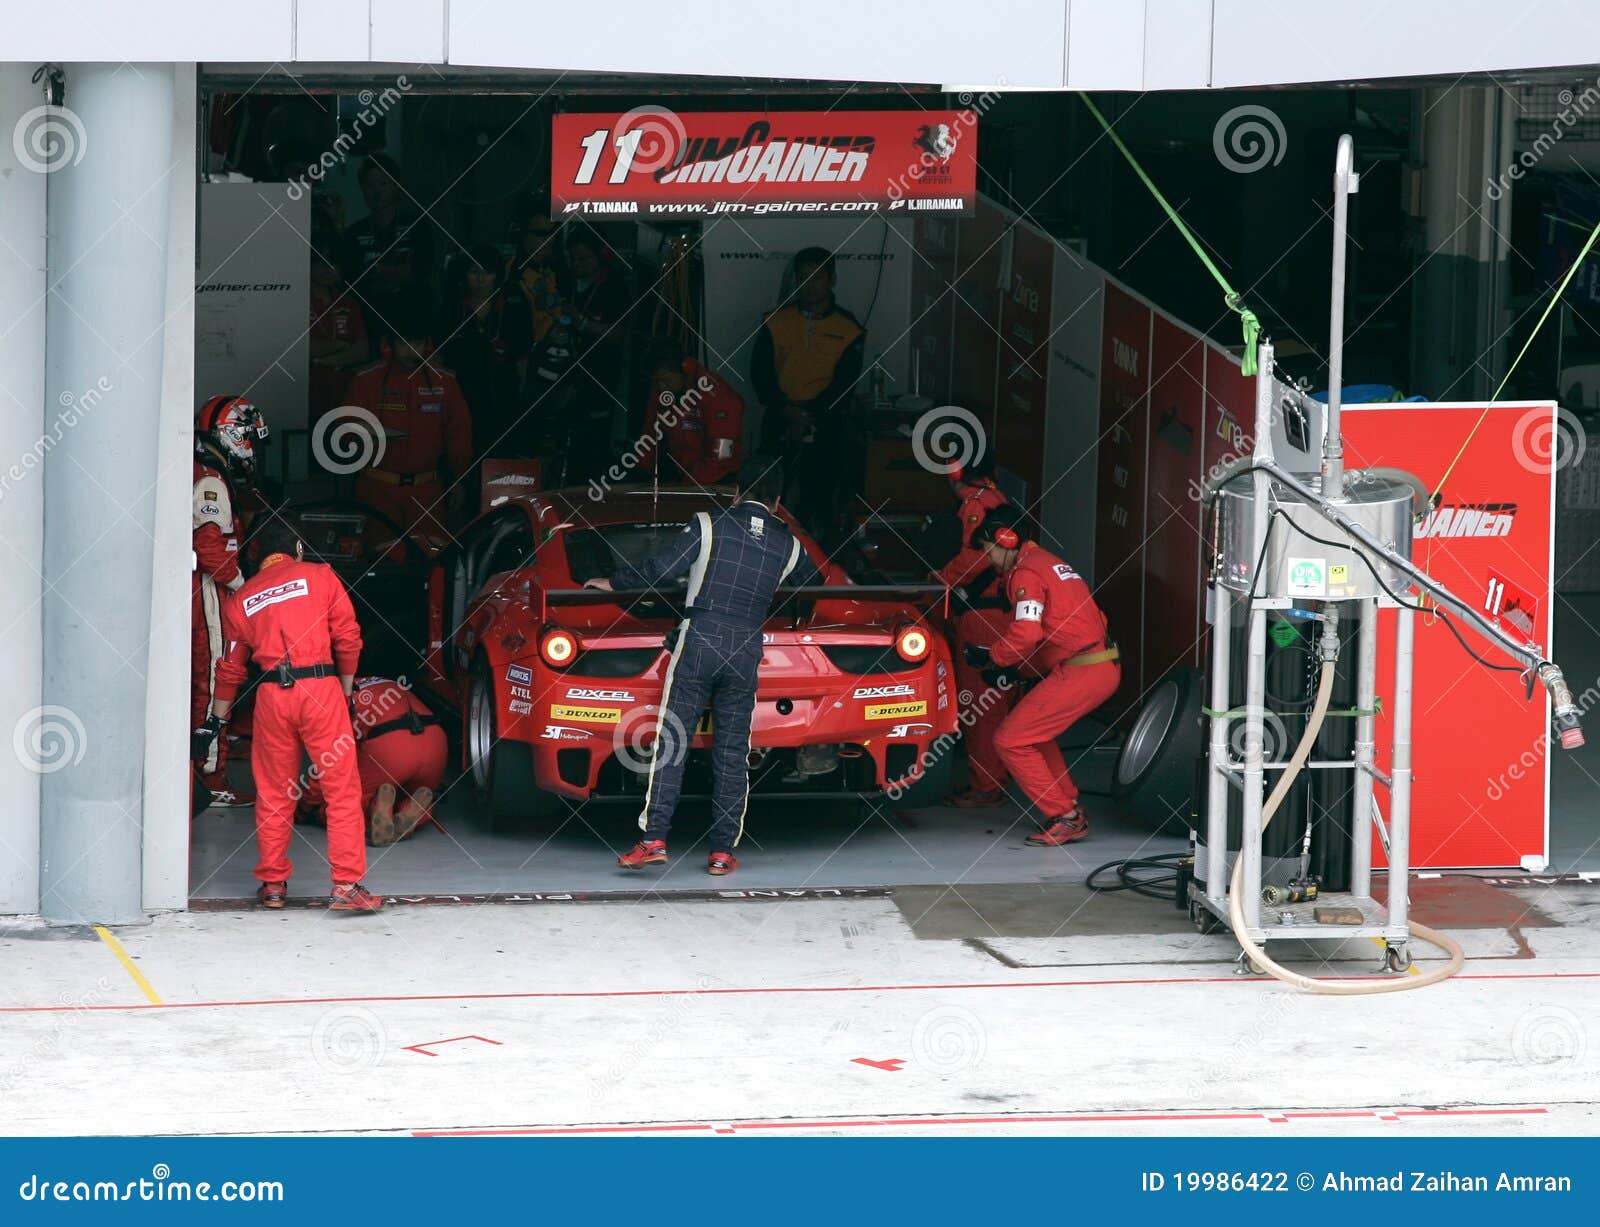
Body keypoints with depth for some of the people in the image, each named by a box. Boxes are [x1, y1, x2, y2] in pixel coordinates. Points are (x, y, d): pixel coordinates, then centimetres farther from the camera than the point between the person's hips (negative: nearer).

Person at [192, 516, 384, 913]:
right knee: (342, 790, 0)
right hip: (320, 687, -3)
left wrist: (214, 722, 28)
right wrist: (346, 692, 15)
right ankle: (346, 886, -5)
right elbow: (348, 639, 3)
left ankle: (272, 883, 19)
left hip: (272, 695, 3)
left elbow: (230, 667, 20)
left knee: (274, 794, 14)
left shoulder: (241, 599, 17)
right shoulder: (320, 577, 9)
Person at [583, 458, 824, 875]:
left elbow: (660, 567, -2)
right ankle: (722, 851, 3)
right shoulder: (788, 544, 12)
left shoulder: (711, 524, 2)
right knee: (732, 752, 6)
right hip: (747, 650, 2)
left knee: (671, 741, -3)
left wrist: (614, 582, 14)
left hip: (700, 639, -2)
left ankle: (654, 838, -11)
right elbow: (814, 583, 30)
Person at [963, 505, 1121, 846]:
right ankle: (1070, 809, 24)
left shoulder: (1025, 573, -8)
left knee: (1010, 740, -3)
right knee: (1034, 732, 26)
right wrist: (1014, 670, 18)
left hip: (1079, 674, -10)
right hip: (1104, 667, 10)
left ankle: (1063, 819, -3)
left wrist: (992, 658, -4)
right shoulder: (1048, 562, 23)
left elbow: (1026, 633, -20)